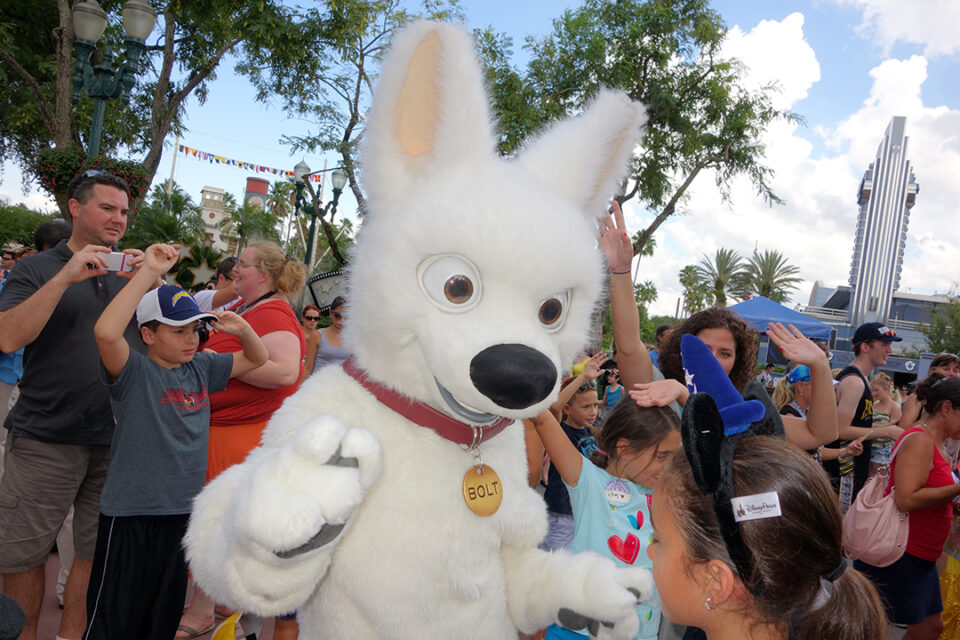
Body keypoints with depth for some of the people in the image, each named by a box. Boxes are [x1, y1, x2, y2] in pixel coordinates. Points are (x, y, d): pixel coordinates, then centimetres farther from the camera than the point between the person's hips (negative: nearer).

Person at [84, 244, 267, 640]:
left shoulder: (201, 368, 6)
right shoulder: (134, 371, -12)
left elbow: (258, 359, 17)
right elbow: (105, 332, -33)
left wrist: (241, 329, -4)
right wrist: (149, 272, -30)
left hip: (184, 510, 6)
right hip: (132, 513, -6)